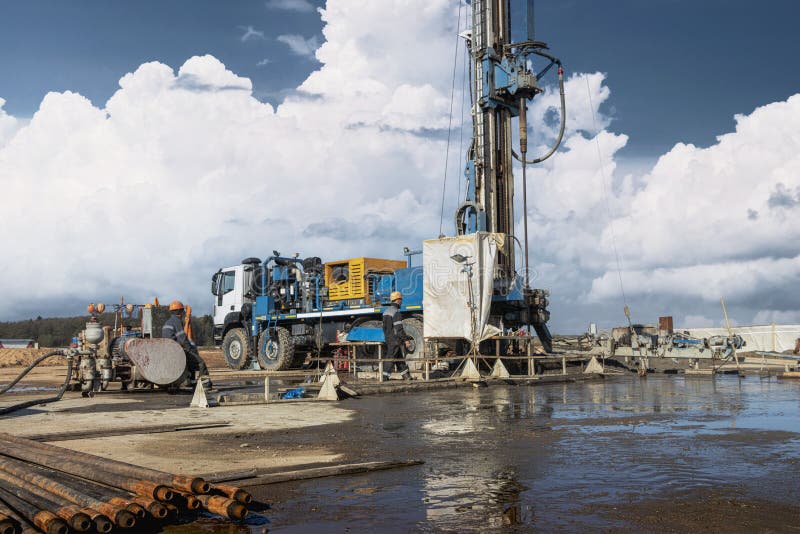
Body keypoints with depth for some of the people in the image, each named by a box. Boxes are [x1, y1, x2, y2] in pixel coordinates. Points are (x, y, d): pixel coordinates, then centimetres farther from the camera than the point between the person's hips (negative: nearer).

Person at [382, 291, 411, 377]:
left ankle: (406, 375, 20)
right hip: (395, 339, -9)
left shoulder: (386, 311, 13)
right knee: (391, 357, -6)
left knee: (399, 357, 14)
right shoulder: (396, 312, -16)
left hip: (388, 338, 9)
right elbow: (399, 328, -20)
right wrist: (406, 340, -16)